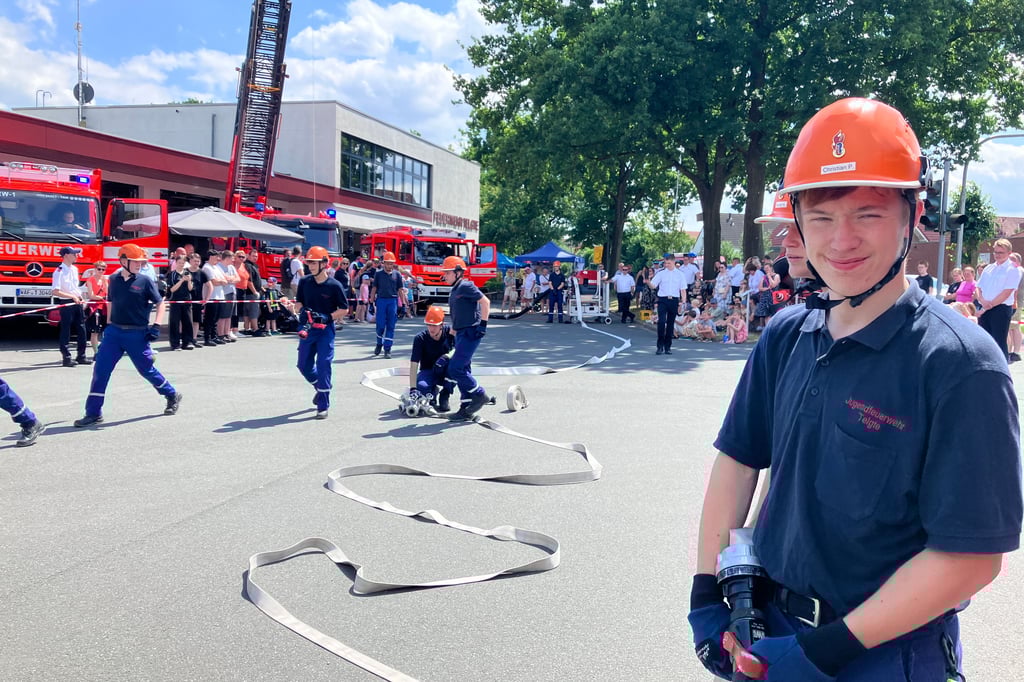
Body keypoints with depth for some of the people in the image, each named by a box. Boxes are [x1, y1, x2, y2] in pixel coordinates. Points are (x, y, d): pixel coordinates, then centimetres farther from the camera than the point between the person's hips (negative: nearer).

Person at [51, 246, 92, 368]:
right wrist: (73, 297, -19)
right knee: (66, 331, -1)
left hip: (77, 303, 8)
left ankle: (81, 356, 16)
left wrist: (80, 297, 9)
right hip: (66, 303, -7)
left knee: (82, 330, 8)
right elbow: (56, 292, -18)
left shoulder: (75, 269, 12)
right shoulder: (59, 272, -13)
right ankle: (66, 358, 4)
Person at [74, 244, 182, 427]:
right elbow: (111, 302, 19)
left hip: (137, 334, -3)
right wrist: (108, 324, 15)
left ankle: (172, 396, 30)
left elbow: (160, 303, -1)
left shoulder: (145, 281, -5)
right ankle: (93, 413, 3)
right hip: (114, 331, 3)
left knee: (147, 369, 7)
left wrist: (156, 326, -12)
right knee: (100, 370, -3)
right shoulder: (114, 280, 6)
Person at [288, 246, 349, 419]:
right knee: (304, 365, 10)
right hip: (307, 329, 5)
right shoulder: (304, 282, 2)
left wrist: (327, 317, -17)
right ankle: (321, 388, 39)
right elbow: (299, 302, 13)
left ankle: (323, 406, -1)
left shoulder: (334, 285, -11)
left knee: (323, 366, -8)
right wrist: (299, 311, -9)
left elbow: (344, 309, -5)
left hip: (326, 329, -5)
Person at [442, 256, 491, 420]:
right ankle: (467, 408, 14)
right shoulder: (454, 291, 17)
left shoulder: (466, 286, -11)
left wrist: (483, 324, -19)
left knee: (454, 369, -14)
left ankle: (479, 394, 0)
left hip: (470, 333, -10)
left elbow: (485, 301, -17)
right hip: (461, 334, 10)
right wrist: (451, 335, 22)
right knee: (463, 371, 9)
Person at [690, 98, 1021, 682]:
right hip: (770, 629, 5)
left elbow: (972, 557, -20)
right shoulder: (787, 336, -3)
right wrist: (706, 593, -2)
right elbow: (739, 460, 4)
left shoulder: (958, 363, -19)